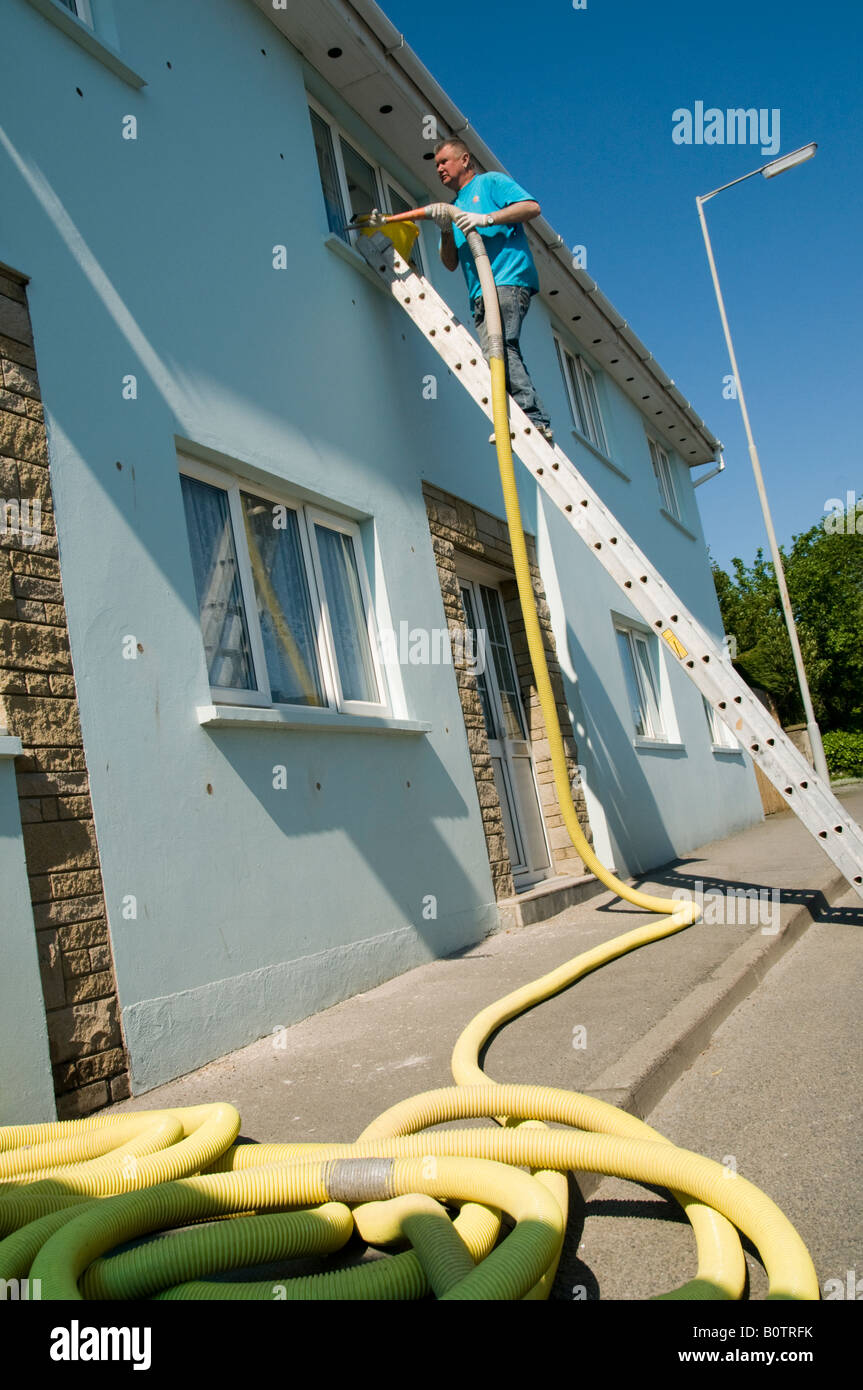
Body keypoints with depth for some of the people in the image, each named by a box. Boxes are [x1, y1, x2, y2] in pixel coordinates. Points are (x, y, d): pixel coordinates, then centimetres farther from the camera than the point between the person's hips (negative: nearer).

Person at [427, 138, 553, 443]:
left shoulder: (490, 182, 14)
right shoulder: (454, 208, 32)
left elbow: (532, 207, -1)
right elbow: (451, 263, 23)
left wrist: (487, 218, -10)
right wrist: (446, 231, 4)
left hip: (509, 280, -7)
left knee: (498, 346, -25)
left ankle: (534, 419, -30)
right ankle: (537, 424, -12)